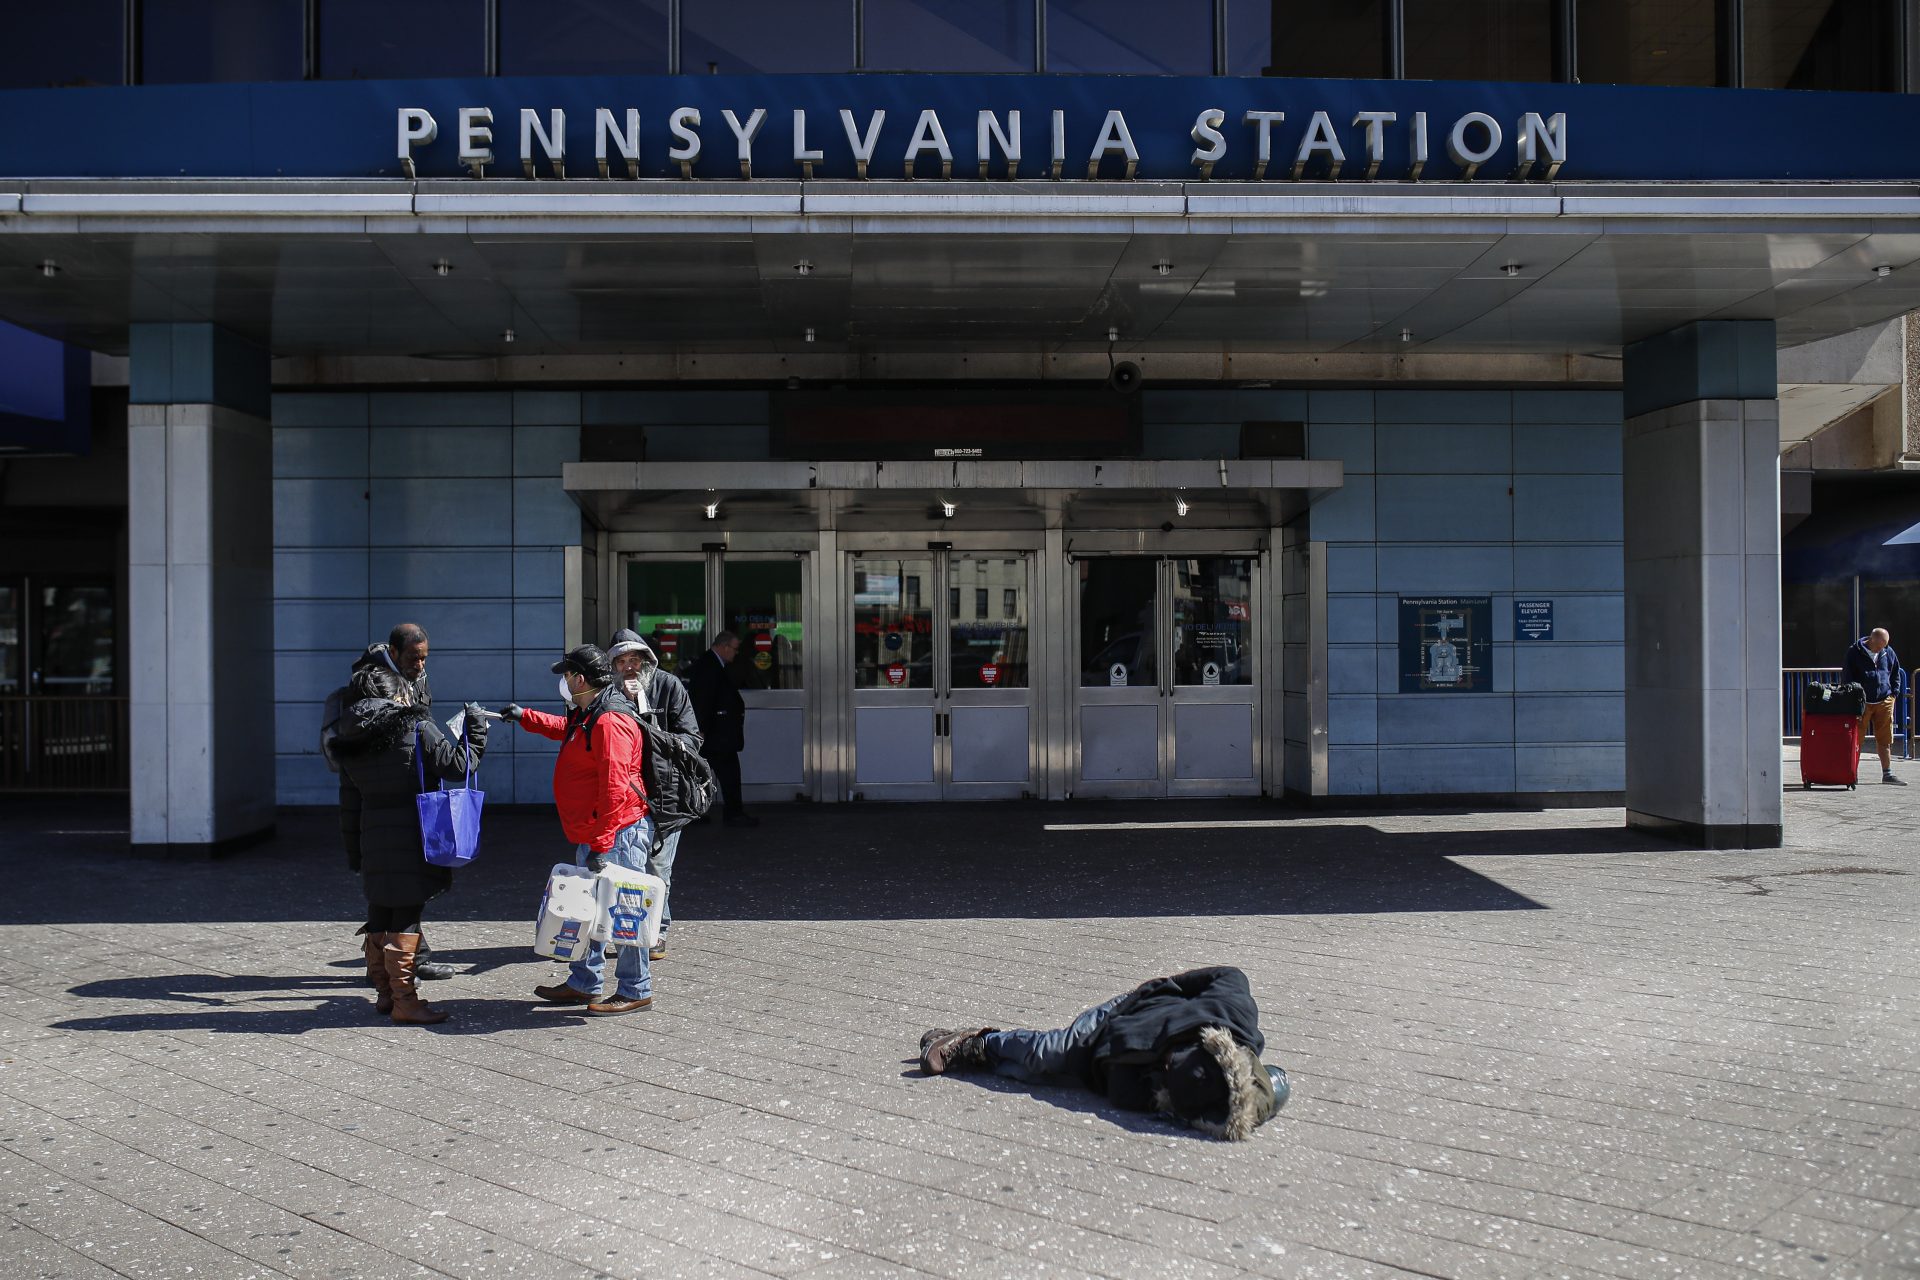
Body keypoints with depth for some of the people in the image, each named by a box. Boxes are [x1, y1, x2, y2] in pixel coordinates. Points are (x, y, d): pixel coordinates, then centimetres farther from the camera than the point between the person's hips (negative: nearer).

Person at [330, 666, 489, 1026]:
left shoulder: (351, 738, 7)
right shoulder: (415, 728, -11)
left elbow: (354, 783, 13)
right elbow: (457, 764, -10)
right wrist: (476, 728, 2)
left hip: (371, 834, 6)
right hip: (411, 837, -6)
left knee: (378, 916, 15)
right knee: (406, 918, -2)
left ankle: (384, 993, 26)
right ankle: (404, 1001, 0)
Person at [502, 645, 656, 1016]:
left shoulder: (611, 722, -21)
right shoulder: (585, 715, 13)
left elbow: (615, 789, -26)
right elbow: (564, 728, 41)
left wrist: (601, 845, -27)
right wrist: (525, 717, 41)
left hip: (619, 832, -11)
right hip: (594, 833, 11)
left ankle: (636, 991, 5)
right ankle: (584, 983, 30)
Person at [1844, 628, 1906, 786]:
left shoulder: (1889, 653, 7)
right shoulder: (1855, 652, -5)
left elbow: (1896, 674, 20)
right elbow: (1848, 677, -2)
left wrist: (1894, 692, 10)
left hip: (1884, 702, 3)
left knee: (1885, 740, 5)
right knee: (1857, 738, 1)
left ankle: (1887, 774, 9)